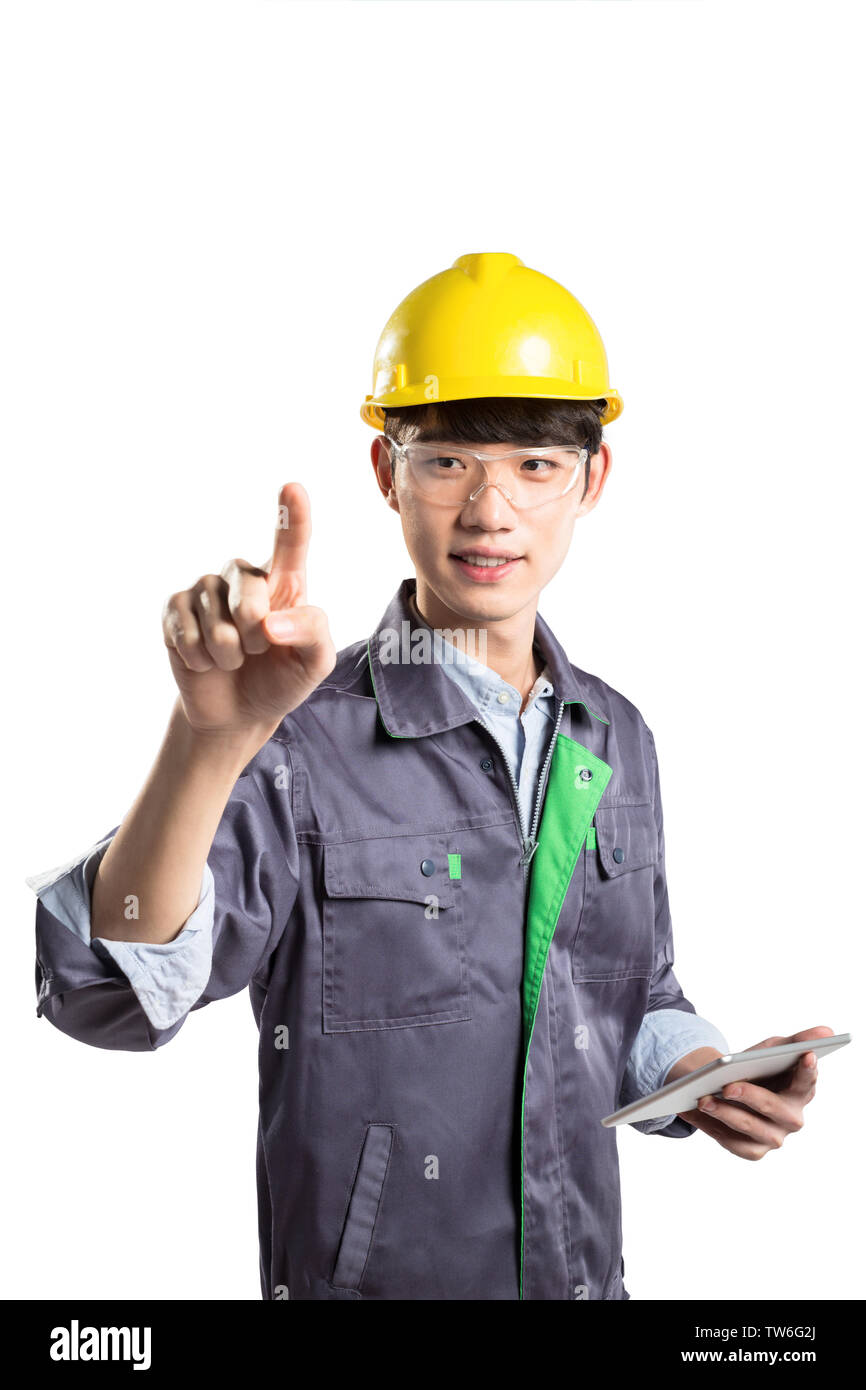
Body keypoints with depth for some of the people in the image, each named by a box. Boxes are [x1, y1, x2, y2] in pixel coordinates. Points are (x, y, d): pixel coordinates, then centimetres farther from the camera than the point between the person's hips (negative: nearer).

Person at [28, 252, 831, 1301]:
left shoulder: (618, 740, 0)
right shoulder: (299, 741, -18)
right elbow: (111, 992, -31)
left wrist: (698, 1073, -7)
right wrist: (213, 735, -44)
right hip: (362, 1273, -4)